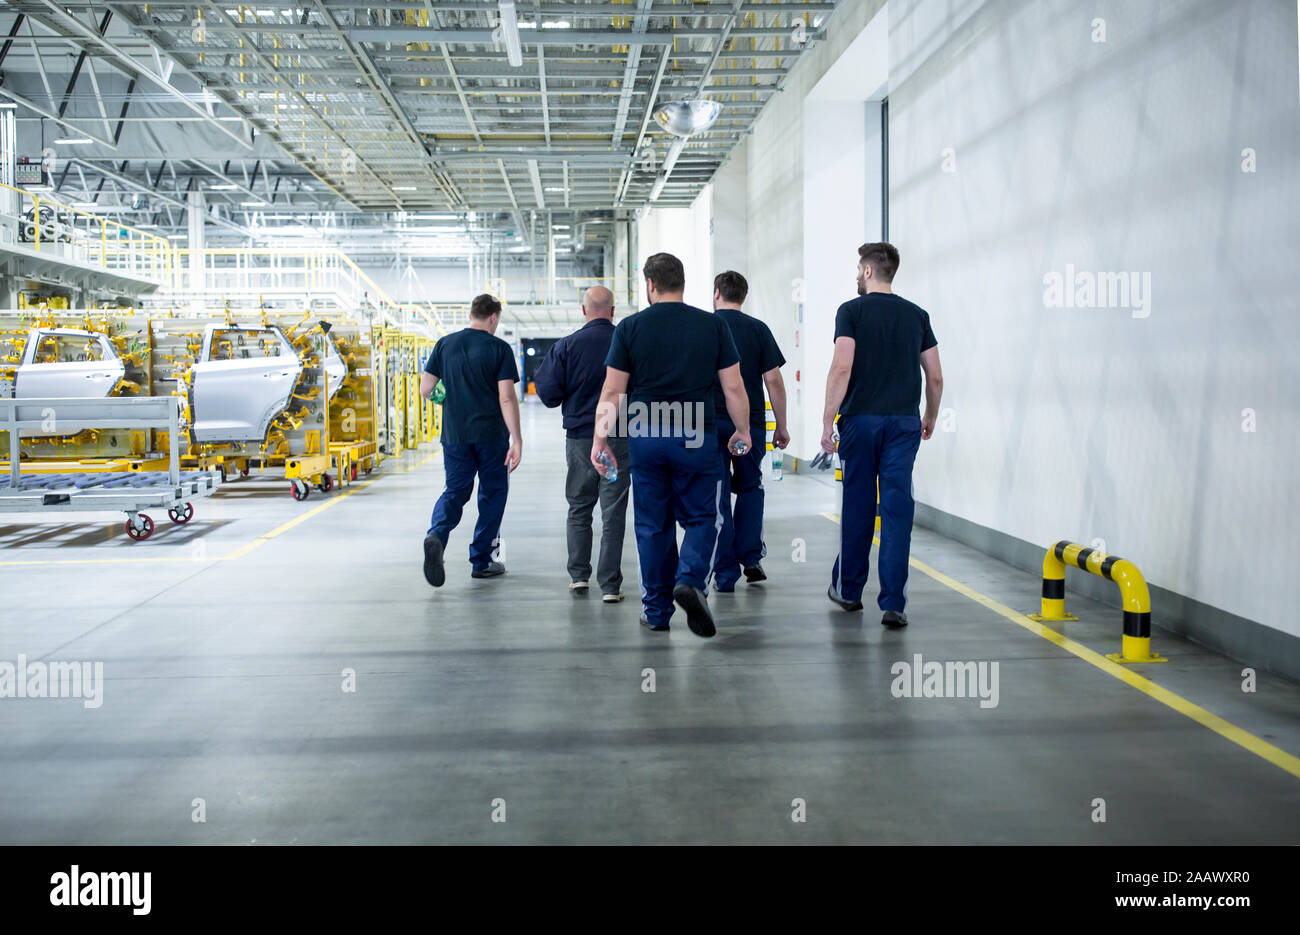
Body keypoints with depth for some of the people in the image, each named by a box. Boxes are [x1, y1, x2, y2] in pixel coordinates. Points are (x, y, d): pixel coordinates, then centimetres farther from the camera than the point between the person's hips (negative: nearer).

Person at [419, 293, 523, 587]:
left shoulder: (445, 344, 5)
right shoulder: (499, 348, -6)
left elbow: (424, 390, 4)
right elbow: (507, 398, -13)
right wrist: (517, 439, -11)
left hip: (454, 434, 3)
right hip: (491, 435, -3)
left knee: (455, 491, 11)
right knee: (492, 494, 12)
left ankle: (436, 535, -18)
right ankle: (481, 561, 15)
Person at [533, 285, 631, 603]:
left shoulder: (566, 346, -4)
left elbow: (550, 394, -5)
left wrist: (539, 376, 15)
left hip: (580, 438, 1)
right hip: (619, 438, -1)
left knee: (579, 509, 17)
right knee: (613, 512, 3)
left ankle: (578, 575, 19)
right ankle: (610, 585, 3)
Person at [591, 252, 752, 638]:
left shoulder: (630, 327, 1)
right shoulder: (713, 325, 2)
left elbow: (612, 392, -1)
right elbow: (734, 388, 3)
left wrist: (600, 440, 5)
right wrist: (743, 431, 15)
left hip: (645, 437, 1)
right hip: (695, 437, -1)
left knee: (652, 525, 10)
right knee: (701, 518, 11)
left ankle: (656, 610, 17)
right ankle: (691, 580, -14)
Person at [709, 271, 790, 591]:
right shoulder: (758, 329, 3)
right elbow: (773, 380, 0)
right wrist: (782, 425, 7)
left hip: (709, 423, -1)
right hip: (751, 423, 1)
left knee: (717, 496, 5)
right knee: (750, 488, 20)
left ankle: (725, 574, 6)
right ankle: (751, 559, 11)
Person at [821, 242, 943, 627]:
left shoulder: (852, 310, -2)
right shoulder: (917, 315, 10)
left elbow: (842, 368, -13)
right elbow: (935, 377, 10)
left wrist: (827, 421, -8)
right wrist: (930, 417, 26)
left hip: (860, 420, -2)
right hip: (904, 422, 2)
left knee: (857, 508, 11)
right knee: (898, 510, 1)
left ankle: (848, 589, 26)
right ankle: (893, 603, -3)